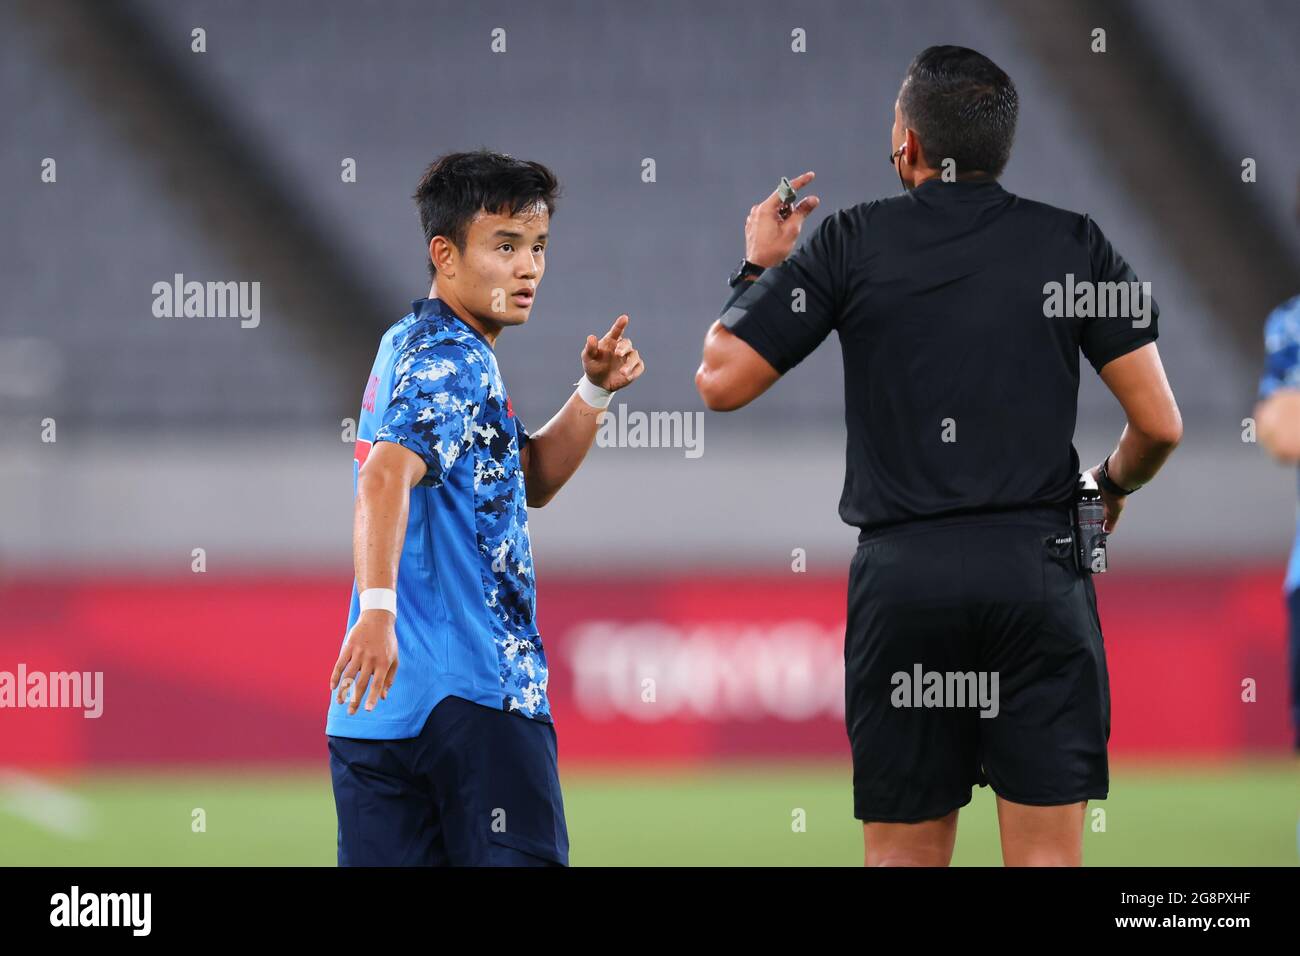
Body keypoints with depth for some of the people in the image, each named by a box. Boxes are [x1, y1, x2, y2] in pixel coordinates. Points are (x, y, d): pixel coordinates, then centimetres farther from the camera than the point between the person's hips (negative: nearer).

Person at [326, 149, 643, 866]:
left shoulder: (413, 344, 22)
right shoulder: (454, 361, -10)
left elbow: (529, 481, 28)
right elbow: (387, 474, -29)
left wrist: (594, 391, 13)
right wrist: (379, 608, -42)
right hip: (474, 689, -9)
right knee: (521, 861, -4)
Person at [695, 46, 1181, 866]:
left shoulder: (851, 243, 1)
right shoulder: (1075, 243, 3)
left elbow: (721, 382, 1)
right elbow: (1159, 426, 1)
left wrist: (760, 269, 18)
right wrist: (1115, 486, 23)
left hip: (902, 577, 0)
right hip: (1038, 567, 0)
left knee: (903, 855, 7)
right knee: (1046, 855, -1)